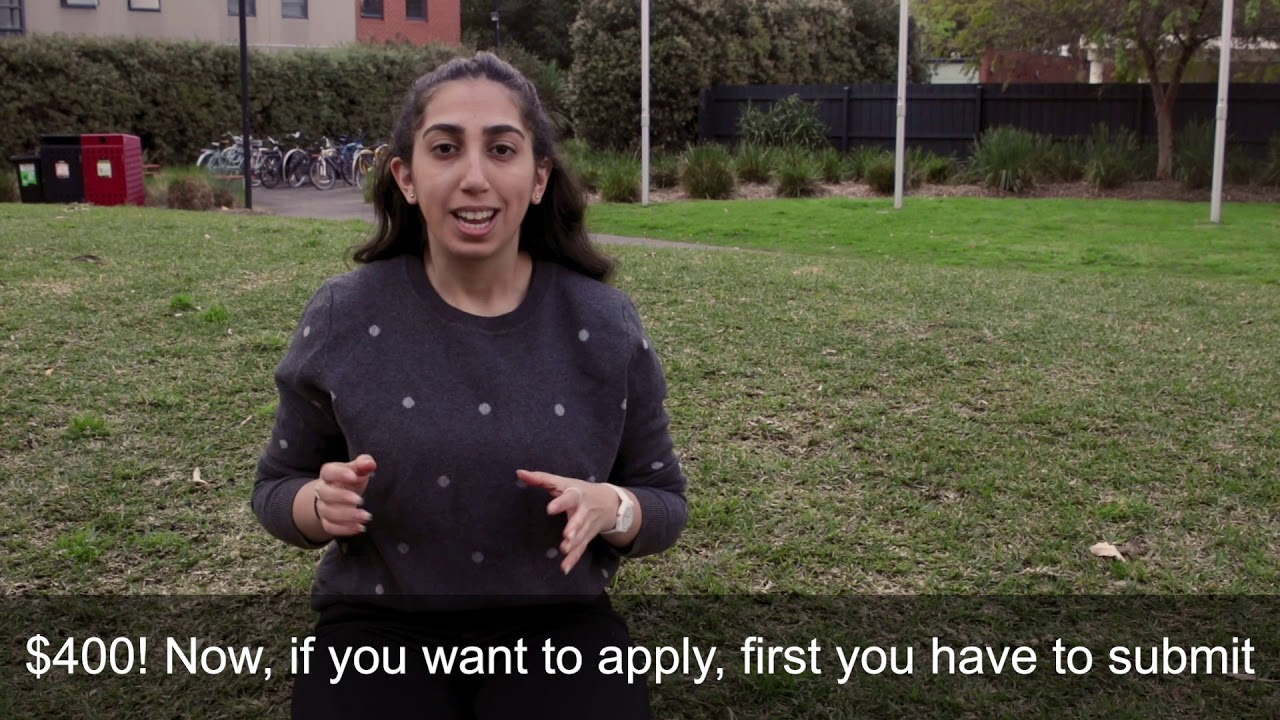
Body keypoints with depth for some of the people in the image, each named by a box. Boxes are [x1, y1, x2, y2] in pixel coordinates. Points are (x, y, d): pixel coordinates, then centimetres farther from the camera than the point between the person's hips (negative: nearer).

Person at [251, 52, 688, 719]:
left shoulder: (606, 325, -5)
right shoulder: (342, 319, -6)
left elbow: (664, 501, 4)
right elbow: (276, 488, 6)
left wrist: (609, 508, -18)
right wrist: (321, 503, -16)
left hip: (554, 625, 1)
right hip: (382, 625, 0)